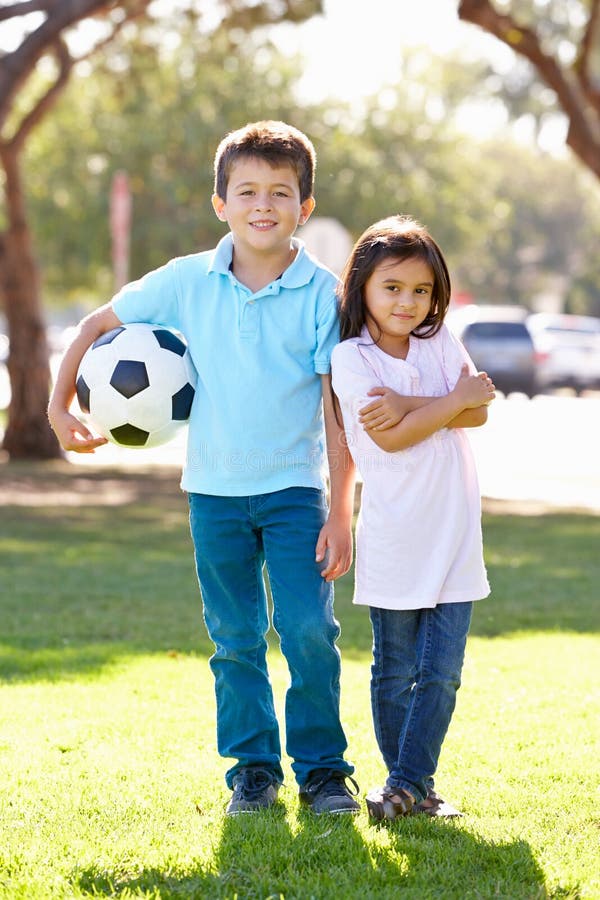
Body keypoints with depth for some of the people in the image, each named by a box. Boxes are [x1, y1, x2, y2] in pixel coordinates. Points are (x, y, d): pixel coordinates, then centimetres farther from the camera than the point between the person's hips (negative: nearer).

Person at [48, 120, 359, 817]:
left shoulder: (322, 293, -9)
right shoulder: (188, 282, -4)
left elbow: (338, 407, -8)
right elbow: (100, 323, 10)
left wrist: (341, 509, -10)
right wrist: (59, 403, 6)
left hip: (295, 487, -2)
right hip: (214, 489, 2)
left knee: (309, 630, -8)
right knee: (235, 639, 9)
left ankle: (323, 768, 8)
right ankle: (252, 769, 22)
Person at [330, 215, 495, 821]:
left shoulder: (439, 342, 6)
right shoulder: (350, 357, -7)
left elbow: (478, 412, -7)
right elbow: (389, 438, -18)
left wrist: (408, 404, -19)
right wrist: (455, 399, -11)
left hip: (453, 536, 3)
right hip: (392, 539, -3)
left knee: (441, 672, -1)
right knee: (395, 673, 6)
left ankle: (407, 784, 5)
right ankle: (414, 790, 16)